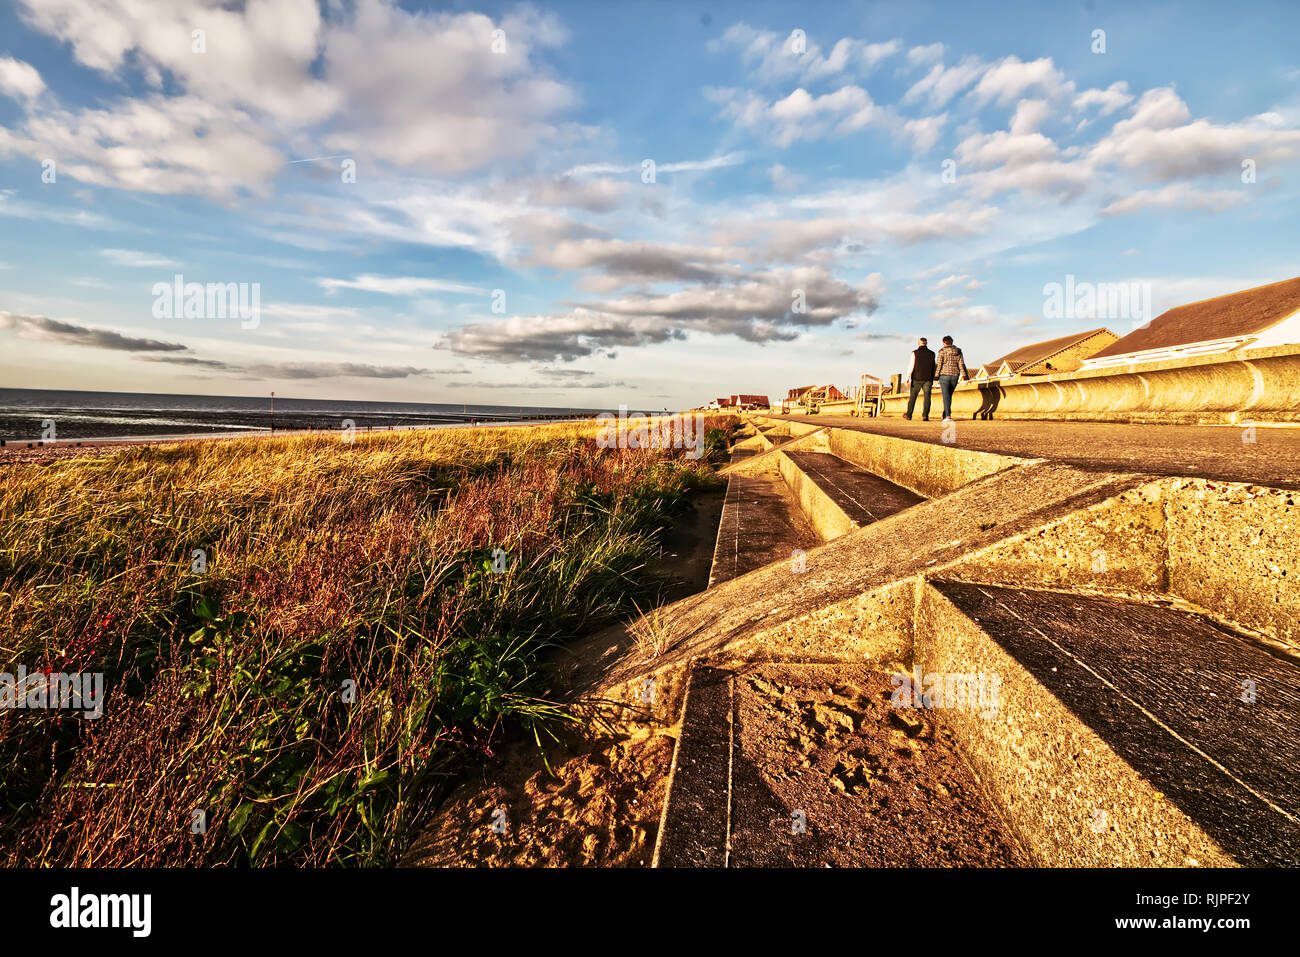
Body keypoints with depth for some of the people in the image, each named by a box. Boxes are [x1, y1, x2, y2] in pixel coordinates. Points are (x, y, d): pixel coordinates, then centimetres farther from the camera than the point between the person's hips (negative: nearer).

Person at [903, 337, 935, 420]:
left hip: (917, 379, -1)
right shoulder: (932, 354, 8)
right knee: (927, 397, -2)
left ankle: (909, 415, 15)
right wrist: (933, 380, 17)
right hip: (928, 379, 1)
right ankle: (925, 415, -14)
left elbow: (911, 366, -9)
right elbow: (933, 368, 11)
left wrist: (908, 377, -6)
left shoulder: (915, 352, -2)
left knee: (913, 396, 9)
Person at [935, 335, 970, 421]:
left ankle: (948, 416, -22)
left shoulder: (942, 351, -5)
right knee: (949, 395, 16)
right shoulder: (958, 351, 7)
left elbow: (938, 365, -8)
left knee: (946, 396, -9)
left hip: (944, 375, -4)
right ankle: (945, 415, 23)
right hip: (955, 375, 4)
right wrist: (965, 376, 5)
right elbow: (961, 364, 4)